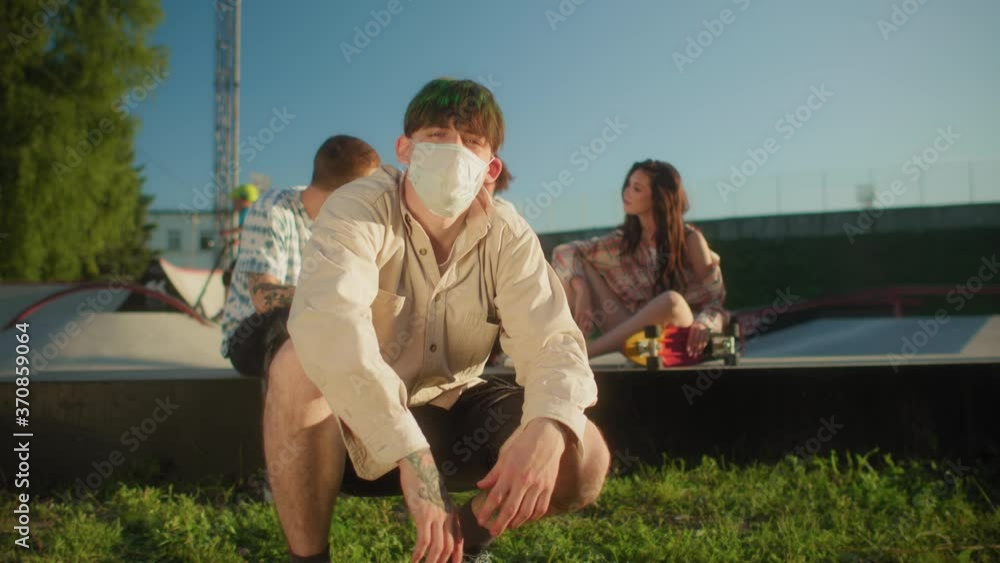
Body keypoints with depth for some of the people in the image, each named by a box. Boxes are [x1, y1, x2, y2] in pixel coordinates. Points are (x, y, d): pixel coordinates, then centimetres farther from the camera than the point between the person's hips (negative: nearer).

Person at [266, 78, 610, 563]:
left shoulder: (508, 236, -11)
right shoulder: (359, 210, -22)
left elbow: (553, 340, -20)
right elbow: (325, 322, -41)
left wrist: (548, 428, -44)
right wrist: (413, 455, -49)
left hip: (448, 411, 3)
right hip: (352, 420, -3)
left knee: (584, 455, -17)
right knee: (299, 364, -35)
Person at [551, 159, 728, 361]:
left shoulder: (690, 240, -5)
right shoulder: (623, 240, 4)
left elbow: (716, 298, -7)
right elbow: (564, 252, -1)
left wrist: (704, 324, -30)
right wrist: (582, 291, -19)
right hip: (634, 334, 3)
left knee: (671, 300, -37)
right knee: (579, 265, -6)